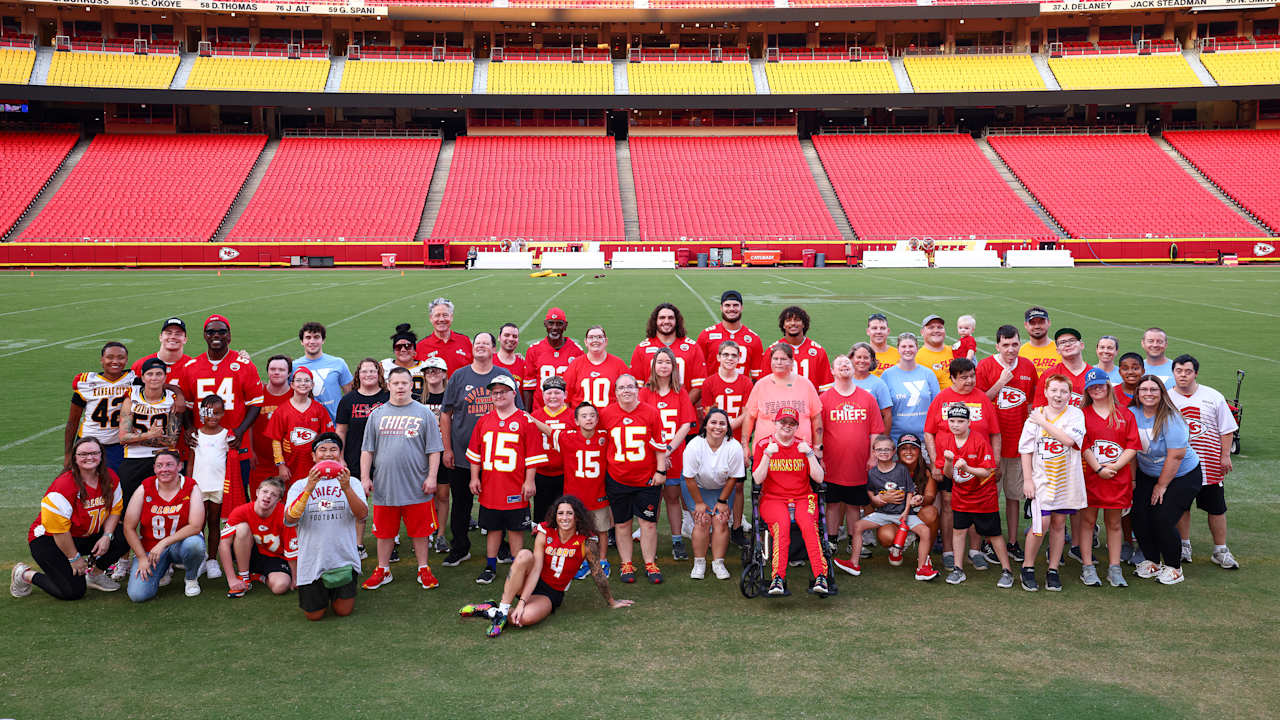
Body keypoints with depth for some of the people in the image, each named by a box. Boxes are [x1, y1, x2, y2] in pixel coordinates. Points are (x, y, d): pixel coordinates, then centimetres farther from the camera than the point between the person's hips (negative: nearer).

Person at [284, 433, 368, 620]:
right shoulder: (300, 485, 3)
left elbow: (362, 515, -11)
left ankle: (338, 592, 34)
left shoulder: (352, 482, 4)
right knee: (314, 615, 4)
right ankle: (321, 592, 36)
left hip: (344, 558, 0)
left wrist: (347, 488, -27)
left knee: (343, 611, 2)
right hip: (312, 561, 0)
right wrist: (309, 488, -24)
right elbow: (290, 520, -12)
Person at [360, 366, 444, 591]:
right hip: (383, 485, 2)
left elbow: (433, 450, 2)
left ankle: (424, 570, 19)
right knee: (384, 531, 10)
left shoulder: (424, 414, 3)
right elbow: (367, 450, 11)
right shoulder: (377, 414, 9)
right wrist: (365, 478, 3)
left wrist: (431, 477, -6)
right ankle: (383, 570, 25)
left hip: (417, 486, -2)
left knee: (420, 530, 6)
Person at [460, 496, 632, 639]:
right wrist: (522, 602, -28)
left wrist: (611, 602, 9)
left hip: (551, 595, -1)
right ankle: (502, 610, -28)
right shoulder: (545, 533, -12)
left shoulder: (586, 543, -14)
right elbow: (536, 570, -18)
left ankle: (492, 611, -10)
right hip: (529, 585, 1)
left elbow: (598, 575, -2)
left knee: (525, 618, -36)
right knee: (524, 555, -34)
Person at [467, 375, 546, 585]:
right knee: (493, 528, 12)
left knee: (515, 528, 4)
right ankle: (490, 567, 22)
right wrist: (474, 477, 8)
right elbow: (475, 452, 14)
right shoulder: (484, 420, 9)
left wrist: (529, 481, -8)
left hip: (515, 489, -3)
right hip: (489, 488, 4)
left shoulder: (526, 421, -4)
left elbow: (533, 455, -5)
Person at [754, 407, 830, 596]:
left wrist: (809, 454, -8)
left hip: (802, 498, 2)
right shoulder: (764, 445, 7)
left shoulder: (803, 445, 12)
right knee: (781, 525, -34)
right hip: (773, 499, -1)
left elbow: (819, 478, 3)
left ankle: (820, 577, -39)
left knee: (809, 525, -30)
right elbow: (758, 479, -4)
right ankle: (778, 579, -42)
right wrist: (768, 454, -14)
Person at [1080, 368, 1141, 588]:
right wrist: (1099, 469, -14)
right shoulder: (1082, 414, 3)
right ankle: (1087, 568, 9)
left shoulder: (1125, 414, 8)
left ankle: (1114, 569, 15)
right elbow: (1083, 446, -5)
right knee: (1088, 521, 2)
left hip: (1118, 477, 2)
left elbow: (1133, 446, 1)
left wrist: (1114, 466, -11)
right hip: (1089, 476, -1)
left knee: (1114, 523, 8)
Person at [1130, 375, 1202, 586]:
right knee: (1140, 517, -5)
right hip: (1147, 475, 5)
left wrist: (1161, 486, -15)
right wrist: (1132, 479, 2)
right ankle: (1151, 561, 15)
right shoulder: (1133, 414, -6)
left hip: (1181, 476, -5)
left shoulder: (1171, 419, -22)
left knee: (1163, 519, -12)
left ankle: (1174, 568, 7)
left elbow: (1176, 456, -21)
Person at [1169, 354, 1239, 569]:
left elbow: (1227, 429, 6)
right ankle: (1184, 546, 23)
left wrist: (1225, 456, 0)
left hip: (1210, 462, 0)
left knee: (1216, 507, 5)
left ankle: (1220, 550, 17)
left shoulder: (1213, 397, 1)